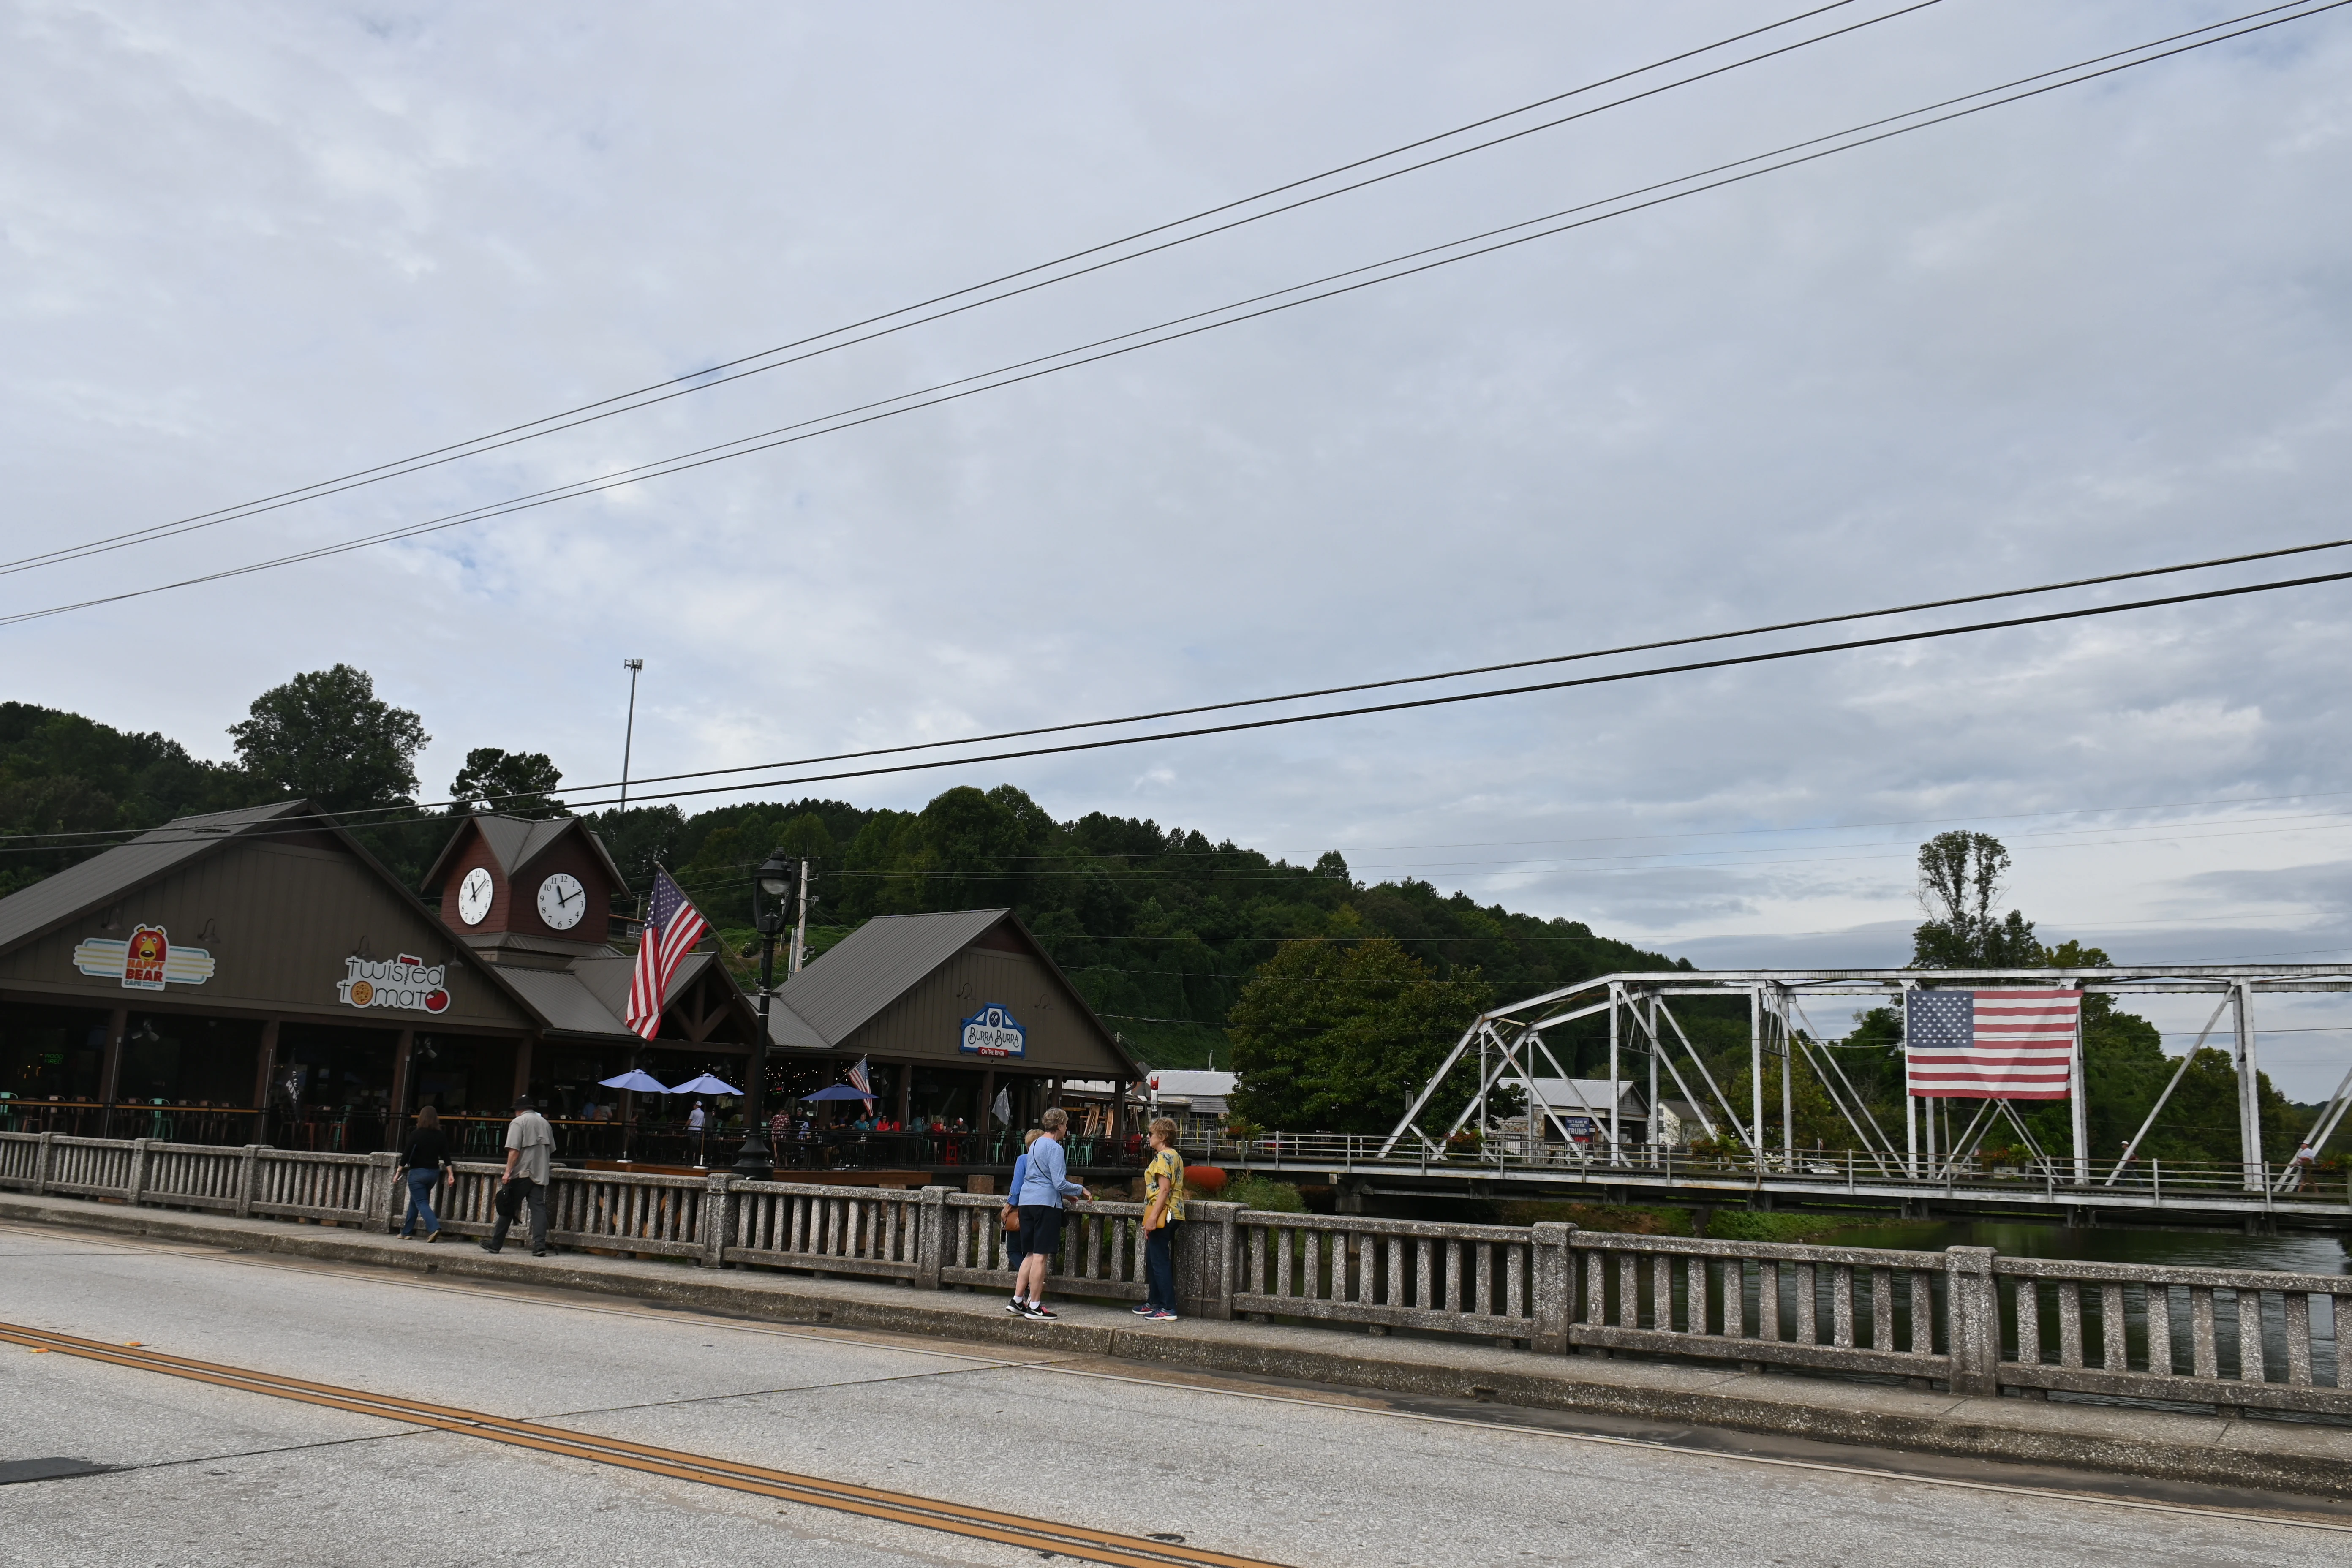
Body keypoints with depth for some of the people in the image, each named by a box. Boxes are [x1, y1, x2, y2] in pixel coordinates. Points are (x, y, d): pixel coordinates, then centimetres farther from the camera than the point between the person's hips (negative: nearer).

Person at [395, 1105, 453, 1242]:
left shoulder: (416, 1135, -11)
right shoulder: (441, 1136, 1)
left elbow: (407, 1155, -11)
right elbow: (446, 1156, -1)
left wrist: (399, 1172, -3)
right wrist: (451, 1174, 0)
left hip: (417, 1173, -5)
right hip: (434, 1172, 5)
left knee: (421, 1203, -6)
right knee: (415, 1201, 20)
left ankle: (434, 1228, -25)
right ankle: (407, 1232, 24)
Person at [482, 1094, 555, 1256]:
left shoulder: (518, 1122, -4)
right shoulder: (545, 1123, 16)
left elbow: (514, 1150, -14)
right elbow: (551, 1150, 22)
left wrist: (508, 1172, -14)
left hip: (521, 1175, -4)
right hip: (540, 1175, 5)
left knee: (508, 1209, 6)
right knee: (539, 1209, -2)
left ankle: (495, 1244, 13)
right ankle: (540, 1246, -13)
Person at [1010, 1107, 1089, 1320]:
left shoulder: (1035, 1145, 17)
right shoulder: (1055, 1148, -10)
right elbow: (1060, 1183, -15)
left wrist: (1064, 1195, 27)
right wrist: (1081, 1190, 1)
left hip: (1027, 1201, 9)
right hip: (1046, 1203, -9)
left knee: (1030, 1254, 14)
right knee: (1041, 1256, -5)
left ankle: (1018, 1299, 12)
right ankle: (1034, 1306, -3)